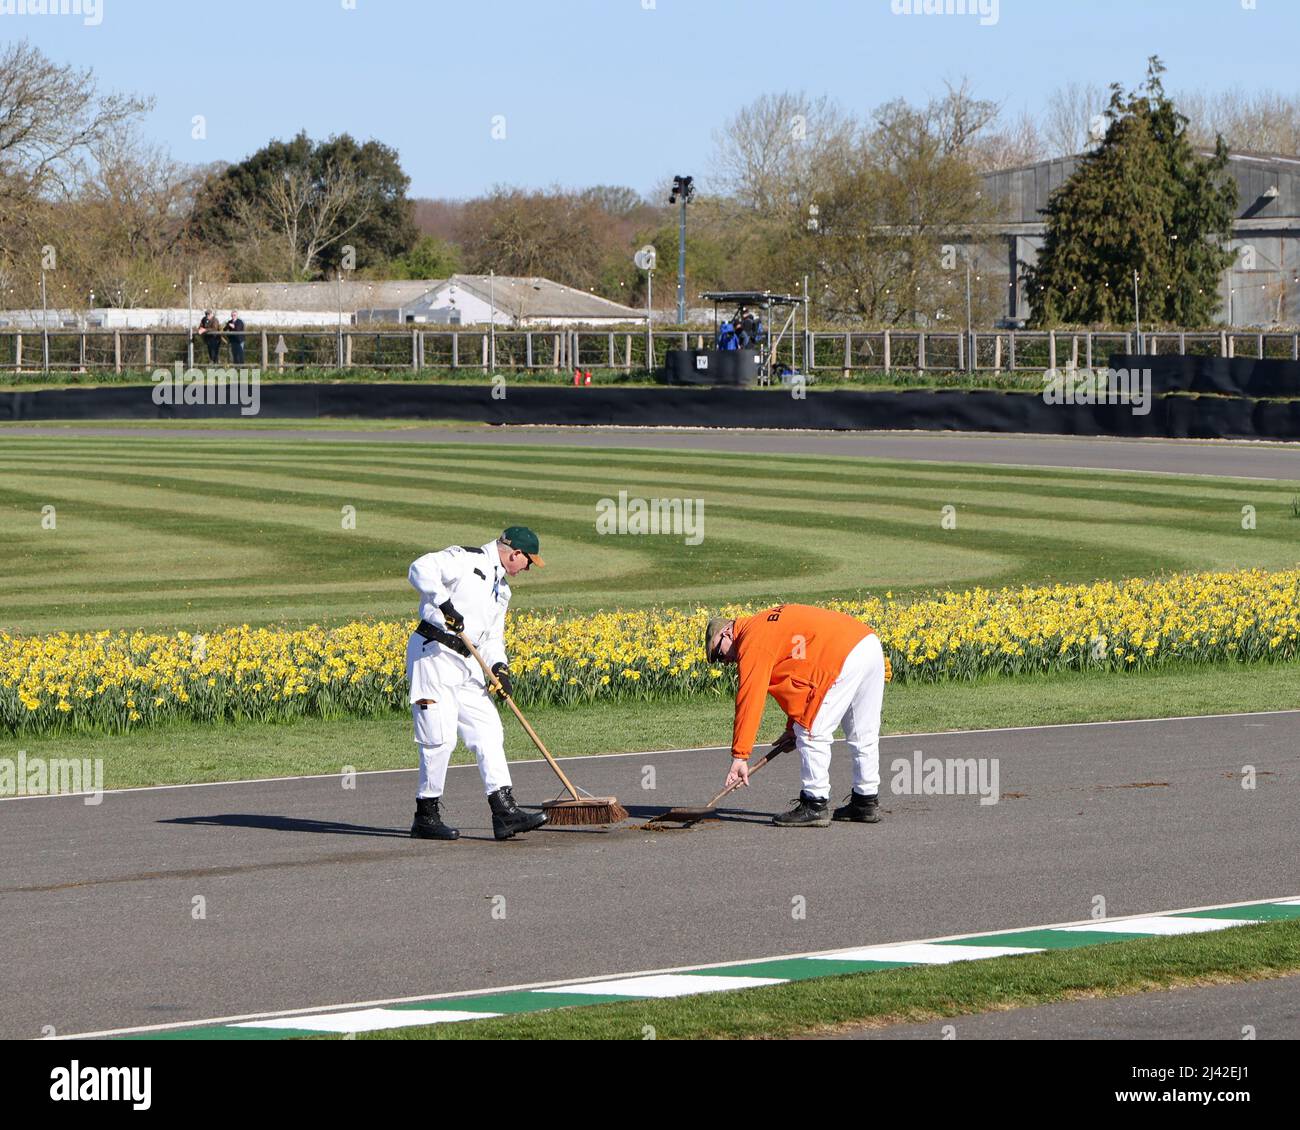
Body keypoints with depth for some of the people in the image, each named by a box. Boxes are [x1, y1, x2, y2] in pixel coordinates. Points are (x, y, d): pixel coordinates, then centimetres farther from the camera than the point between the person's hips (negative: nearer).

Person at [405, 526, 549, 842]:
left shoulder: (501, 588, 22)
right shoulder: (465, 560, -6)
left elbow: (492, 637, 23)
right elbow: (420, 569, -21)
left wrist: (499, 666, 3)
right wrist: (444, 602, -32)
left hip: (466, 663, 9)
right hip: (432, 653, -9)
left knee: (488, 730, 2)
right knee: (440, 738, -9)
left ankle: (505, 813, -1)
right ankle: (426, 817, 2)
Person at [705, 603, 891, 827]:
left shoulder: (753, 643, -2)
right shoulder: (770, 625, 27)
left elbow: (749, 699, -6)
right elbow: (800, 679, 32)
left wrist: (740, 756, -6)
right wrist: (793, 727, 31)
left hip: (846, 657, -10)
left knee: (813, 733, 1)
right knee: (863, 736, 20)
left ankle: (815, 806, 5)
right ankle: (867, 802, 29)